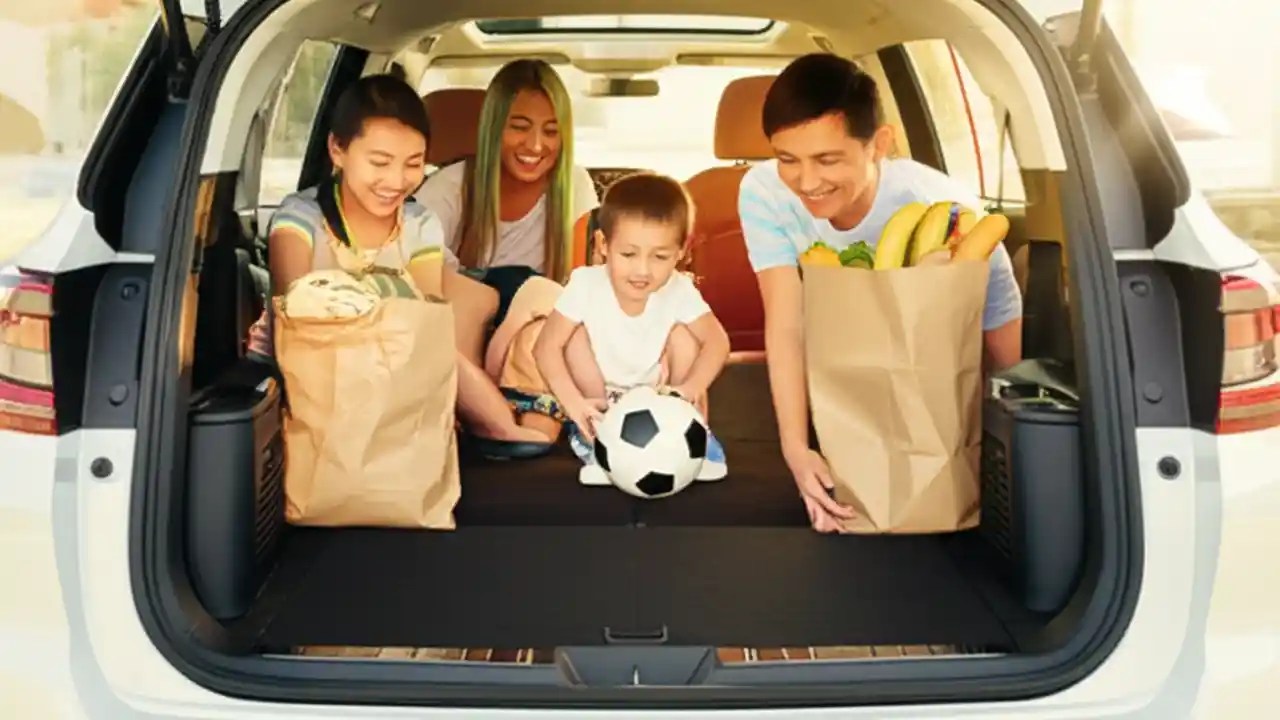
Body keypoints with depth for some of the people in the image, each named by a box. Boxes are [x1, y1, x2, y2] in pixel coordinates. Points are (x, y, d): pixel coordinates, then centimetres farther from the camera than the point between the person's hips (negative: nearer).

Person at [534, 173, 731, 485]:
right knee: (577, 335, -24)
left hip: (657, 397, 0)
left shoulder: (680, 291, -22)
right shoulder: (586, 285, -26)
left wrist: (691, 387, -43)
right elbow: (547, 346, -26)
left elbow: (717, 342, -22)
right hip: (598, 398, 0)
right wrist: (574, 403, -41)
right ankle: (595, 439, -16)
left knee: (683, 333, -22)